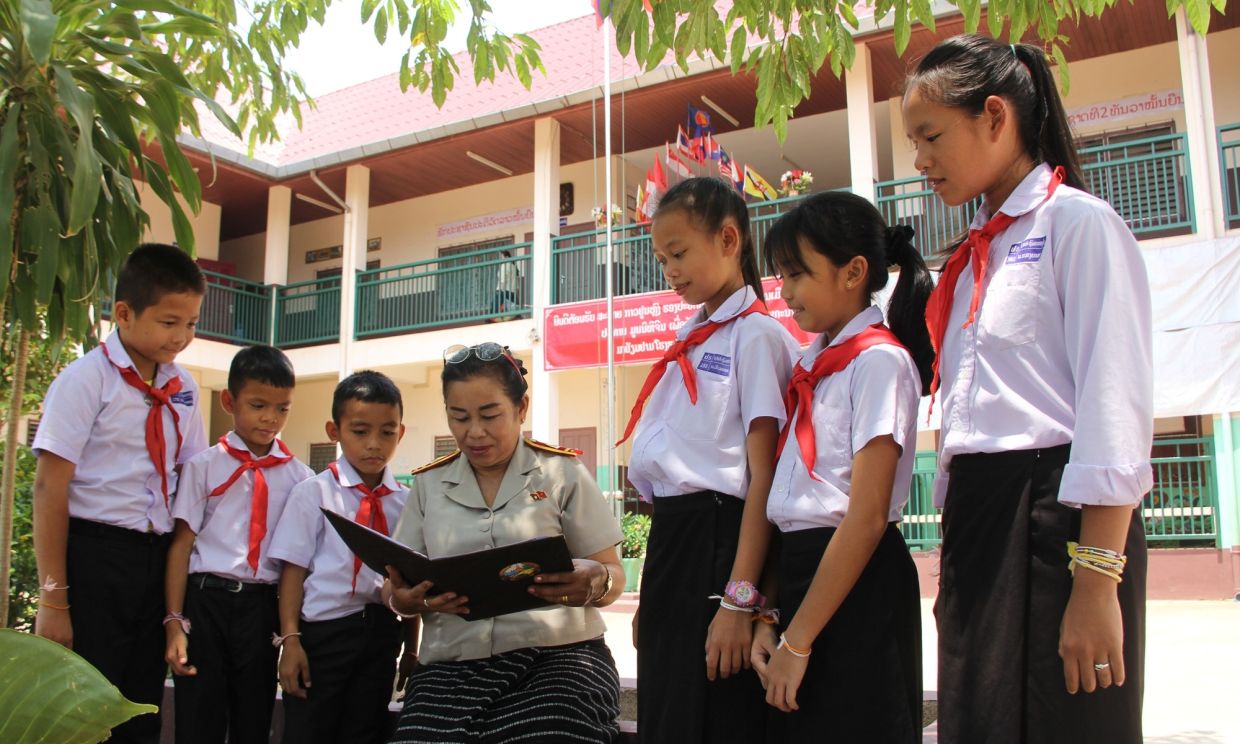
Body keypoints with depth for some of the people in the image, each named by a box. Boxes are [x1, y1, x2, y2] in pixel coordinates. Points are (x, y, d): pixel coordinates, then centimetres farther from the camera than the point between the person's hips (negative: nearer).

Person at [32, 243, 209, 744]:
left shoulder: (182, 388, 8)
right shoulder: (86, 379, -8)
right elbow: (50, 486, -10)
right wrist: (53, 596, -13)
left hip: (159, 558, 6)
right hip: (94, 554, -5)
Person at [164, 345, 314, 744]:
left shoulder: (299, 477, 3)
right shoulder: (205, 465, 0)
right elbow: (181, 544, -1)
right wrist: (174, 621, -6)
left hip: (263, 606, 2)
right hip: (206, 600, -1)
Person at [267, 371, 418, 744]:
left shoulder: (405, 501, 5)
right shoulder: (313, 493, -3)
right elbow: (293, 569, -5)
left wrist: (412, 647, 10)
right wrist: (290, 639, -11)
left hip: (382, 633, 3)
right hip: (324, 630, -3)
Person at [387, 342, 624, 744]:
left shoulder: (562, 473, 7)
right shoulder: (428, 485, 14)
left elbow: (612, 573, 6)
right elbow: (395, 587, 14)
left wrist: (596, 584, -19)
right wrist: (405, 599, -11)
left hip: (558, 654, -2)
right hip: (452, 664, 2)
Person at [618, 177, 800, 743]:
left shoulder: (756, 335, -7)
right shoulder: (687, 343, 17)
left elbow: (762, 474, -13)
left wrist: (740, 597, -19)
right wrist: (652, 590, 16)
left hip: (718, 541, -8)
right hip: (669, 539, 8)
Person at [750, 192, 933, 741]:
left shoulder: (878, 360, -11)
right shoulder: (812, 366, 13)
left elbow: (867, 517, -17)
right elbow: (786, 500, 10)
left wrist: (798, 639, -15)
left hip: (855, 588, -8)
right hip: (798, 572, 8)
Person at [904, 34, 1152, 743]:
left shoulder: (1078, 222, -4)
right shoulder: (975, 254, 19)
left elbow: (1116, 403, -13)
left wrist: (1097, 581, -19)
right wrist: (955, 560, 14)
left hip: (1060, 512, -7)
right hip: (977, 515, 7)